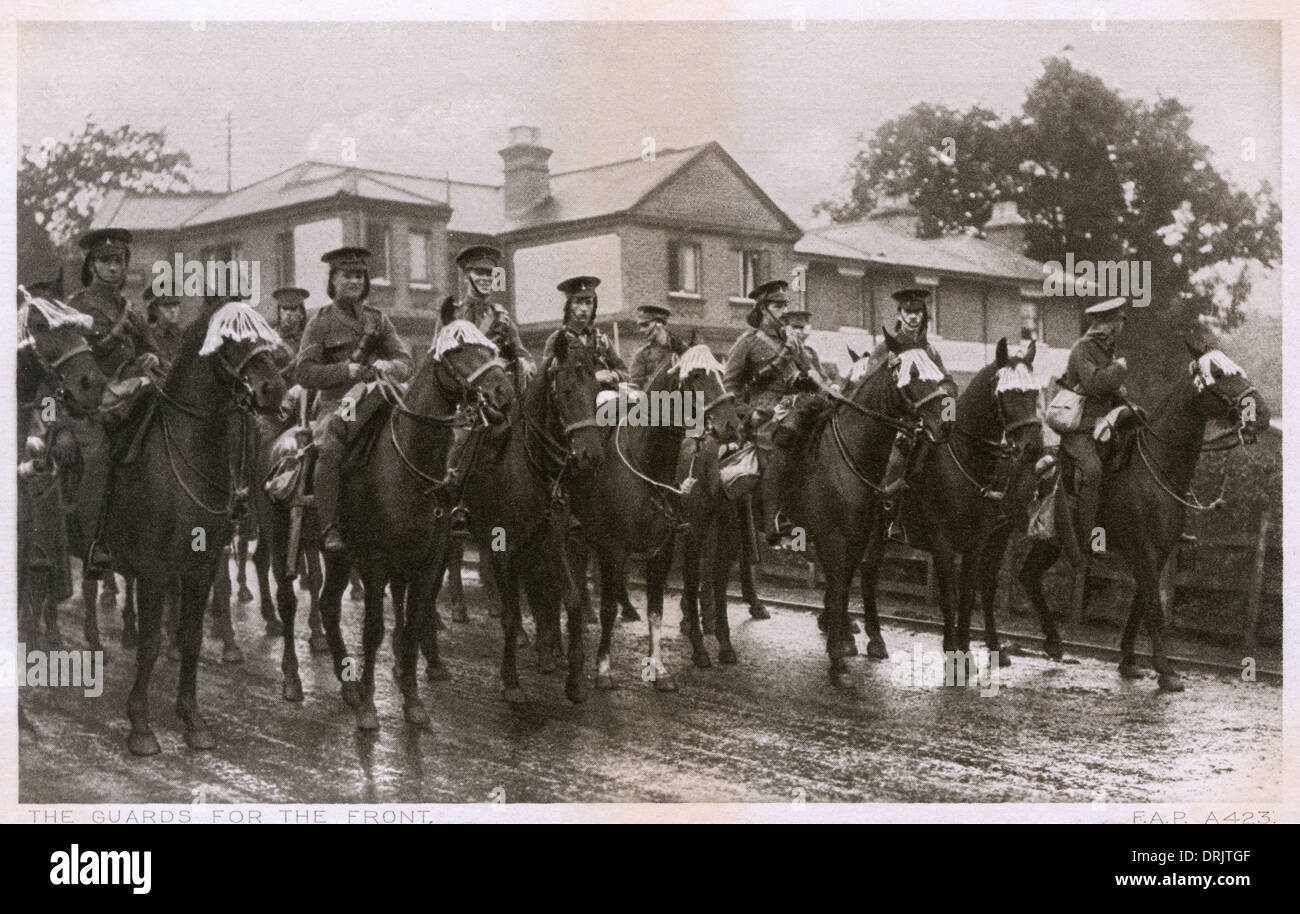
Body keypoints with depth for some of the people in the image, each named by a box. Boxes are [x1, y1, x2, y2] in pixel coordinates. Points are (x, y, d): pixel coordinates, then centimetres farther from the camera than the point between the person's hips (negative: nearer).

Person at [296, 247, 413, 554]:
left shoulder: (378, 319, 18)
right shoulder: (321, 321, 8)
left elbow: (405, 362, 13)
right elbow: (305, 373, -2)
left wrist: (388, 367, -10)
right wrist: (346, 370, -15)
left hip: (376, 401, 3)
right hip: (336, 404, -3)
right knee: (329, 449, -33)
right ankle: (329, 527, -27)